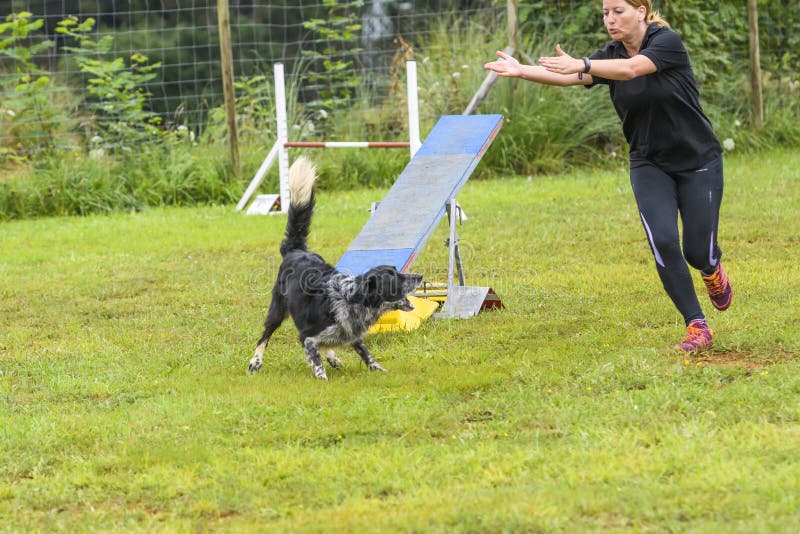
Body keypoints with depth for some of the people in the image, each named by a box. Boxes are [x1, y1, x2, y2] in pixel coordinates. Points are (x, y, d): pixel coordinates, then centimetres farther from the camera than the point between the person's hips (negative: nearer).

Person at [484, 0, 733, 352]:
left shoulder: (667, 42, -17)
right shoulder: (609, 55, -3)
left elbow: (630, 69, -36)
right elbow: (569, 77, -21)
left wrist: (582, 65, -51)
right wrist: (521, 71, -38)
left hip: (699, 161, -4)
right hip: (650, 164, 4)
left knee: (698, 252, -3)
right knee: (663, 242, -17)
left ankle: (712, 269, 36)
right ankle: (697, 328, -8)